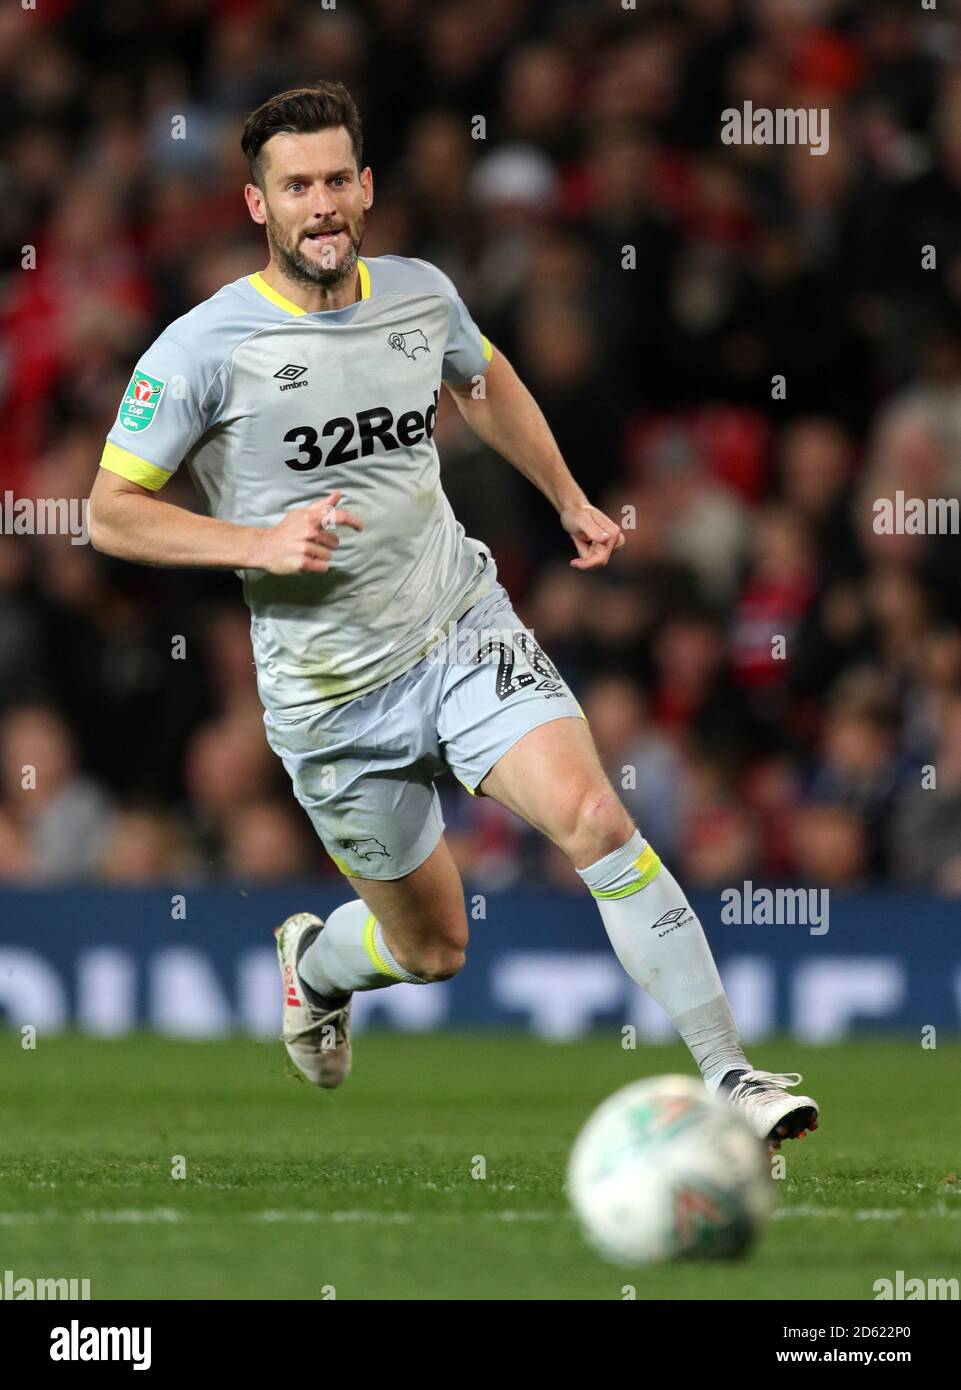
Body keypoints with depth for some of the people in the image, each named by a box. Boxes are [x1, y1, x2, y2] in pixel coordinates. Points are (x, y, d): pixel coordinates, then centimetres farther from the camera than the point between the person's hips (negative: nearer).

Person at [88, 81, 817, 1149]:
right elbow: (110, 511, -10)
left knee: (594, 817, -23)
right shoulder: (205, 348, -13)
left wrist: (569, 499, 26)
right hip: (330, 690, -2)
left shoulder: (418, 293, 1)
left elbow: (483, 379, 25)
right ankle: (314, 960, 46)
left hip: (466, 629, 2)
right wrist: (261, 545, -23)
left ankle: (728, 1077, -21)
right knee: (431, 950, 9)